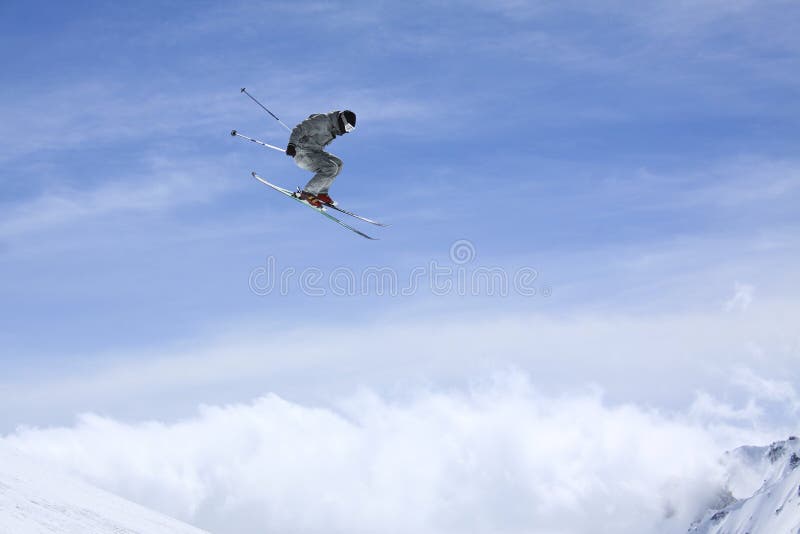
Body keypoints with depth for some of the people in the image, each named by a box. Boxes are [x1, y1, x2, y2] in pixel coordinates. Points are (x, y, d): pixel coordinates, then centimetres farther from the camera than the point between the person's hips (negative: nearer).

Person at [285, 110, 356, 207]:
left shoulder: (333, 128, 10)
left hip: (314, 152, 10)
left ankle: (322, 192, 8)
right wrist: (292, 144, -39)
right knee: (330, 168, -22)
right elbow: (299, 130, -26)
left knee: (338, 164, 5)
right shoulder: (322, 121, -20)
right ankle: (306, 193, -14)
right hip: (302, 153, -10)